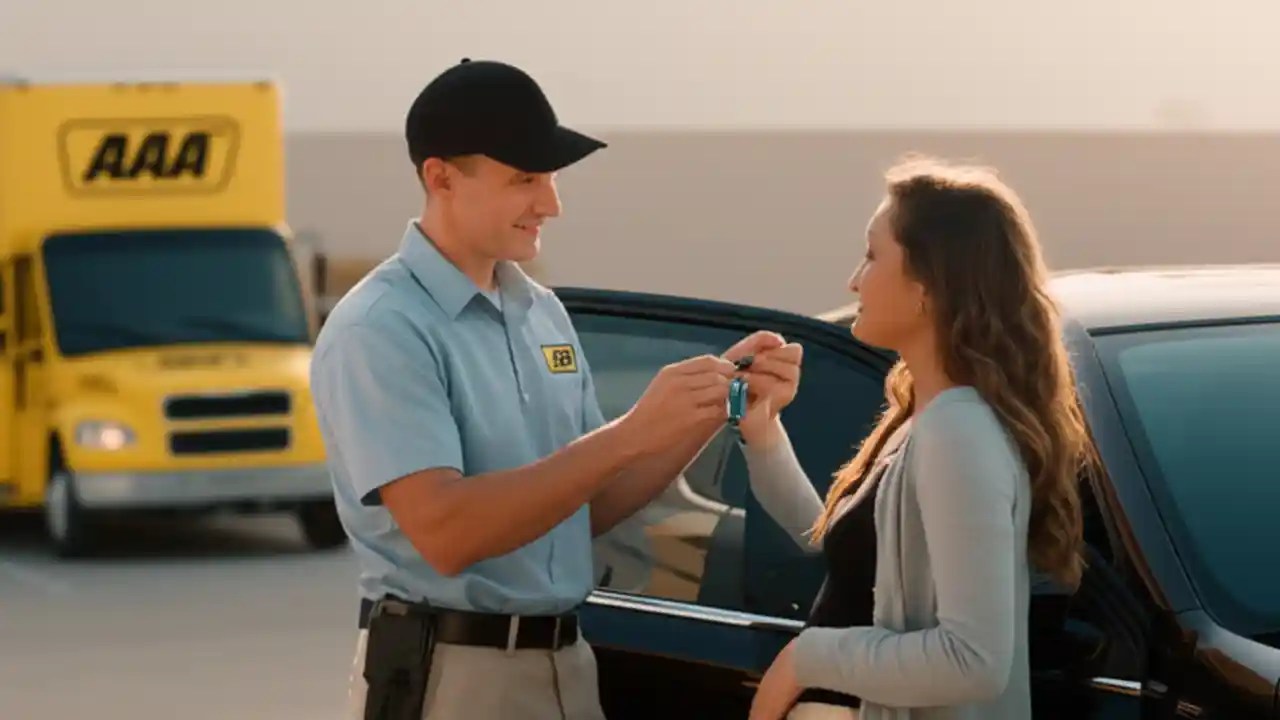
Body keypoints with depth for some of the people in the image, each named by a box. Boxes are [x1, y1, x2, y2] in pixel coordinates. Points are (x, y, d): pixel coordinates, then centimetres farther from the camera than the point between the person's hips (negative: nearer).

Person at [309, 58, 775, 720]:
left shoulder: (541, 312, 9)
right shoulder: (379, 330, -13)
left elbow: (586, 506, 12)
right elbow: (444, 531, -23)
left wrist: (703, 422, -3)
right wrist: (631, 433, -24)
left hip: (566, 665, 7)